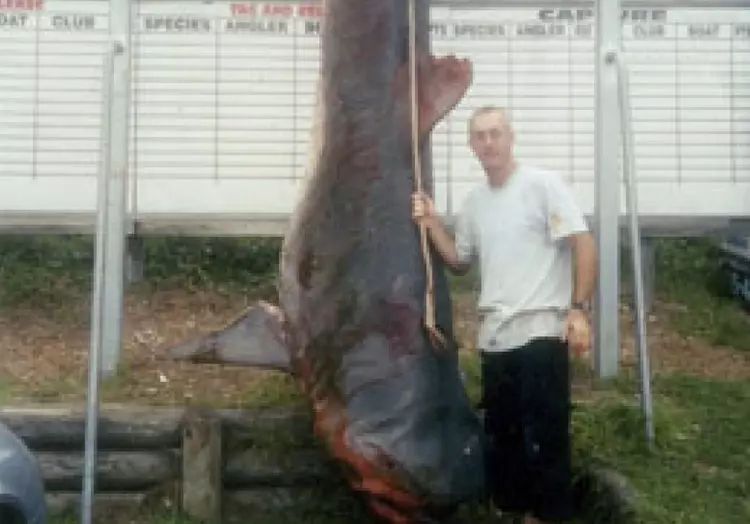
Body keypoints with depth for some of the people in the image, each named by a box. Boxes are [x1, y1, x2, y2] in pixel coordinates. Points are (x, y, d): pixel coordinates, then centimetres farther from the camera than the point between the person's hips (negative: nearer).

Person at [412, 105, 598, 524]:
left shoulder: (543, 184, -7)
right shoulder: (474, 201, 13)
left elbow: (584, 244, -11)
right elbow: (460, 262, 21)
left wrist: (579, 310, -19)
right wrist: (432, 223, 7)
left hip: (540, 332, -7)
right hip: (494, 336, 7)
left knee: (544, 437, -4)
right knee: (501, 433, 16)